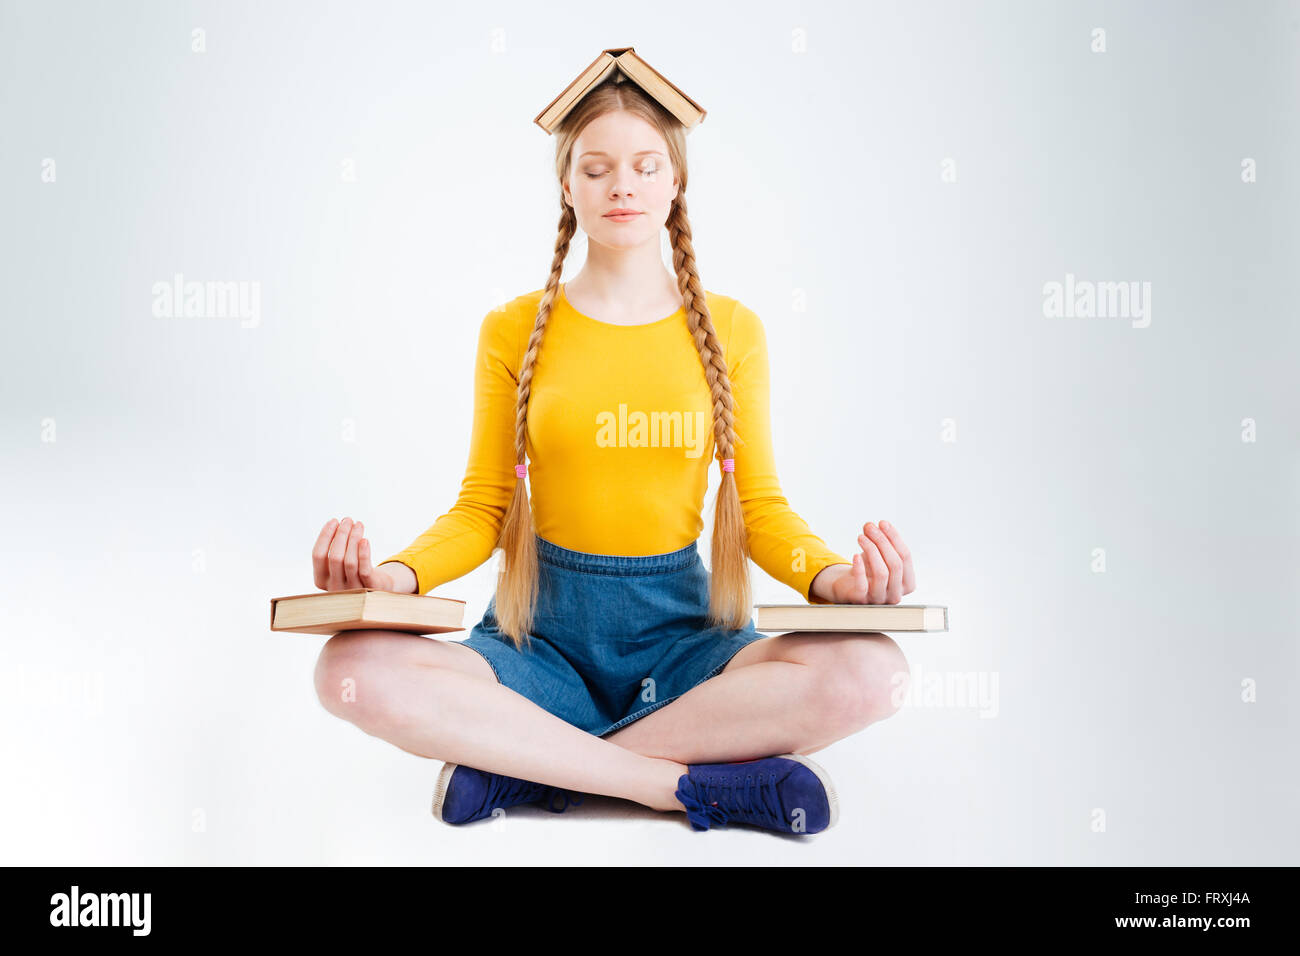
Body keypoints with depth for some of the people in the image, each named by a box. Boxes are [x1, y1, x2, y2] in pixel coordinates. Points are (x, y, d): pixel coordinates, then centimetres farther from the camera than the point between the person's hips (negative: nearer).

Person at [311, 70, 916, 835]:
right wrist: (398, 576, -17)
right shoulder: (514, 330, 5)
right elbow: (481, 511, 4)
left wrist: (830, 576, -17)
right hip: (542, 629, 0)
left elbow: (761, 506, 5)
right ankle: (700, 783, -24)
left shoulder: (731, 330, 5)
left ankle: (521, 763, -21)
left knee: (870, 673, -30)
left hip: (679, 629, 1)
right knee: (353, 671, -30)